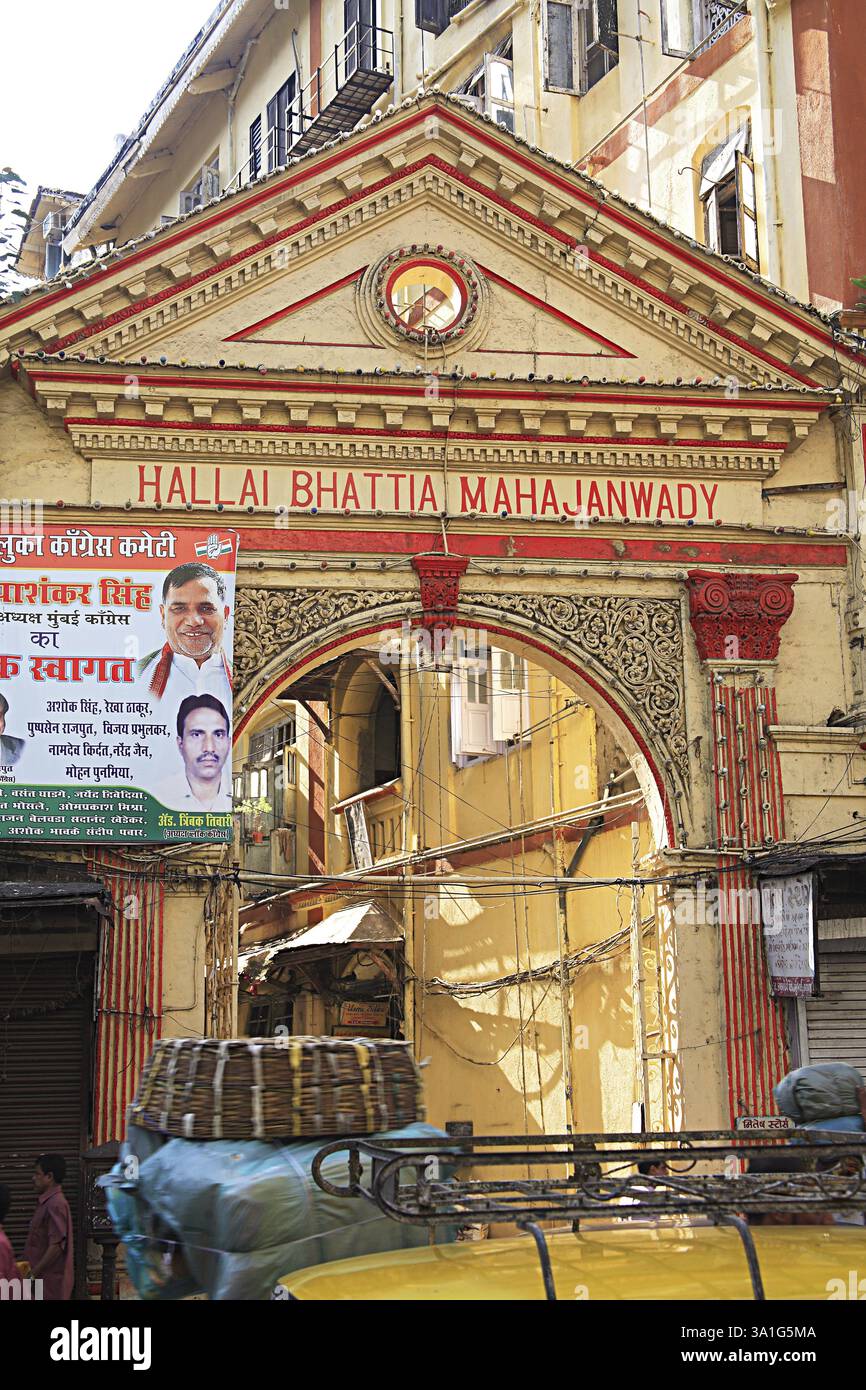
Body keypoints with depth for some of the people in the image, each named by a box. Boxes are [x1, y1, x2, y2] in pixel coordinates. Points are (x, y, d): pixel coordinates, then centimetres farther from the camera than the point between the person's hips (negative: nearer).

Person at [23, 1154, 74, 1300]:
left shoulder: (55, 1204, -17)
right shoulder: (47, 1201, 13)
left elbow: (56, 1246, -22)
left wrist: (33, 1274, -18)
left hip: (51, 1280, -9)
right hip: (45, 1278, 9)